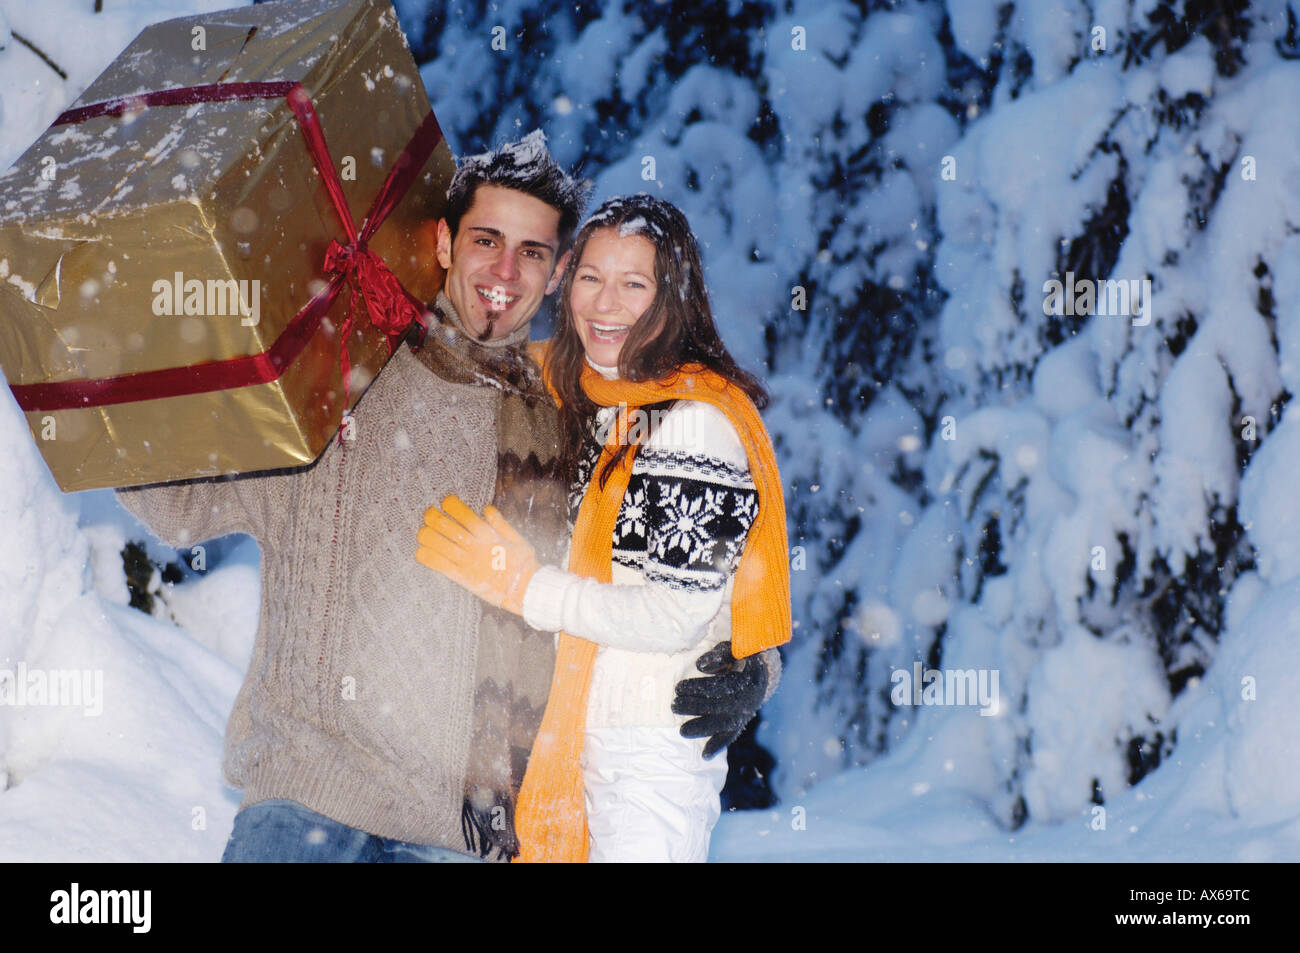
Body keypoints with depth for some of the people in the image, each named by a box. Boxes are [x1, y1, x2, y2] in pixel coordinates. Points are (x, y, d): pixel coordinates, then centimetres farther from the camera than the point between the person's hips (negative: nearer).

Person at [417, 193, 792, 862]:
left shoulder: (694, 417, -17)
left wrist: (520, 582, -17)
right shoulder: (595, 398, 10)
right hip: (590, 725, 8)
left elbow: (678, 617, -21)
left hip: (657, 745, -8)